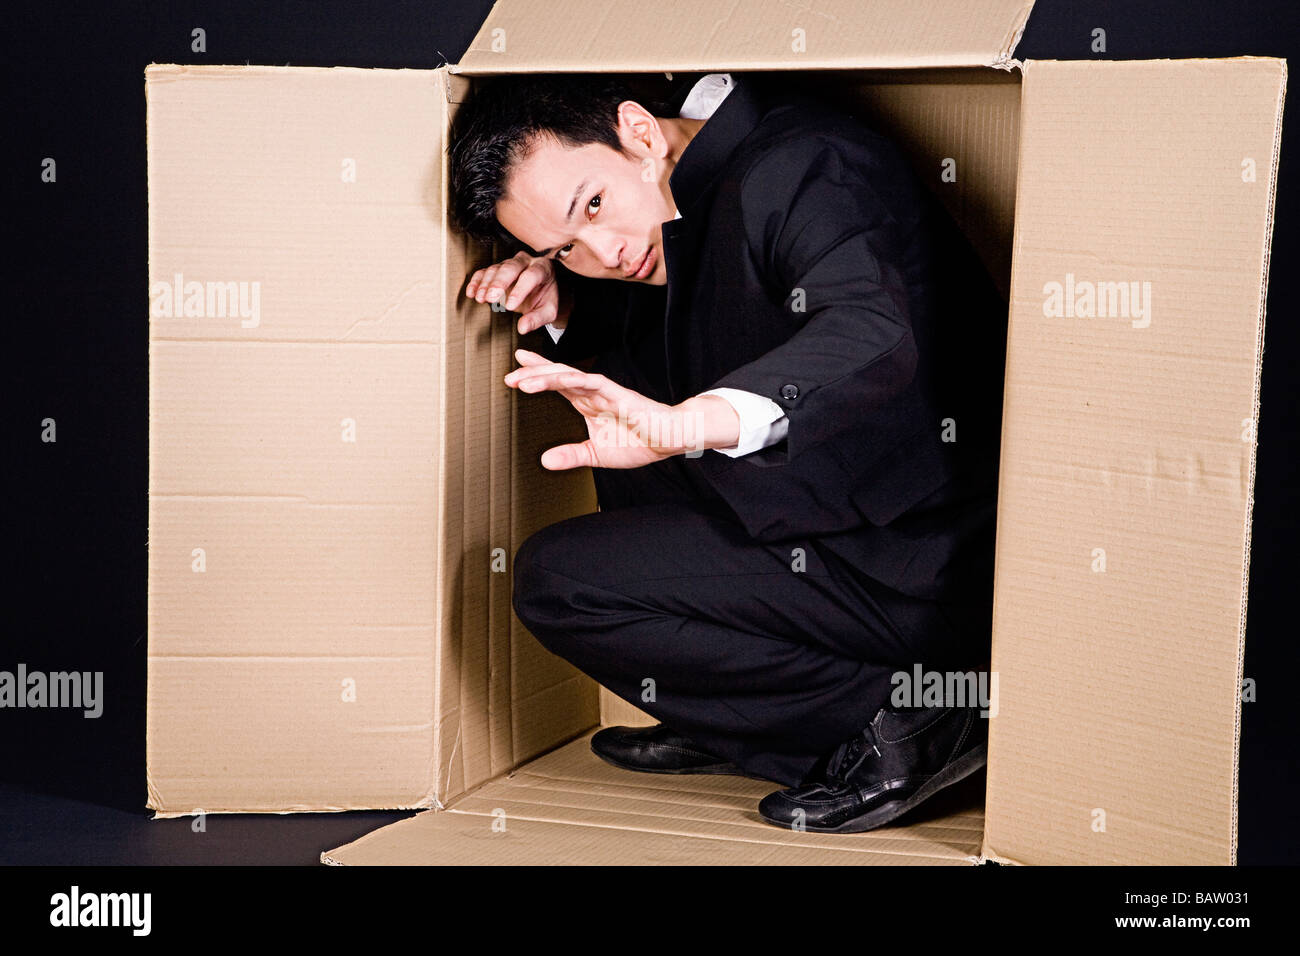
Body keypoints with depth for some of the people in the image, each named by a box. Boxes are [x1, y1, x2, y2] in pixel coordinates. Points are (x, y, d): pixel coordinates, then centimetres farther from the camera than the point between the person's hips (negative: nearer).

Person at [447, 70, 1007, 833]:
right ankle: (730, 727, 18)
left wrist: (688, 422, -52)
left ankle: (893, 713, -7)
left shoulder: (799, 166, -20)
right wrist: (564, 316, 3)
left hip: (932, 573, -10)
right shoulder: (674, 205, 8)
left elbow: (872, 339, -38)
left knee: (557, 579, -9)